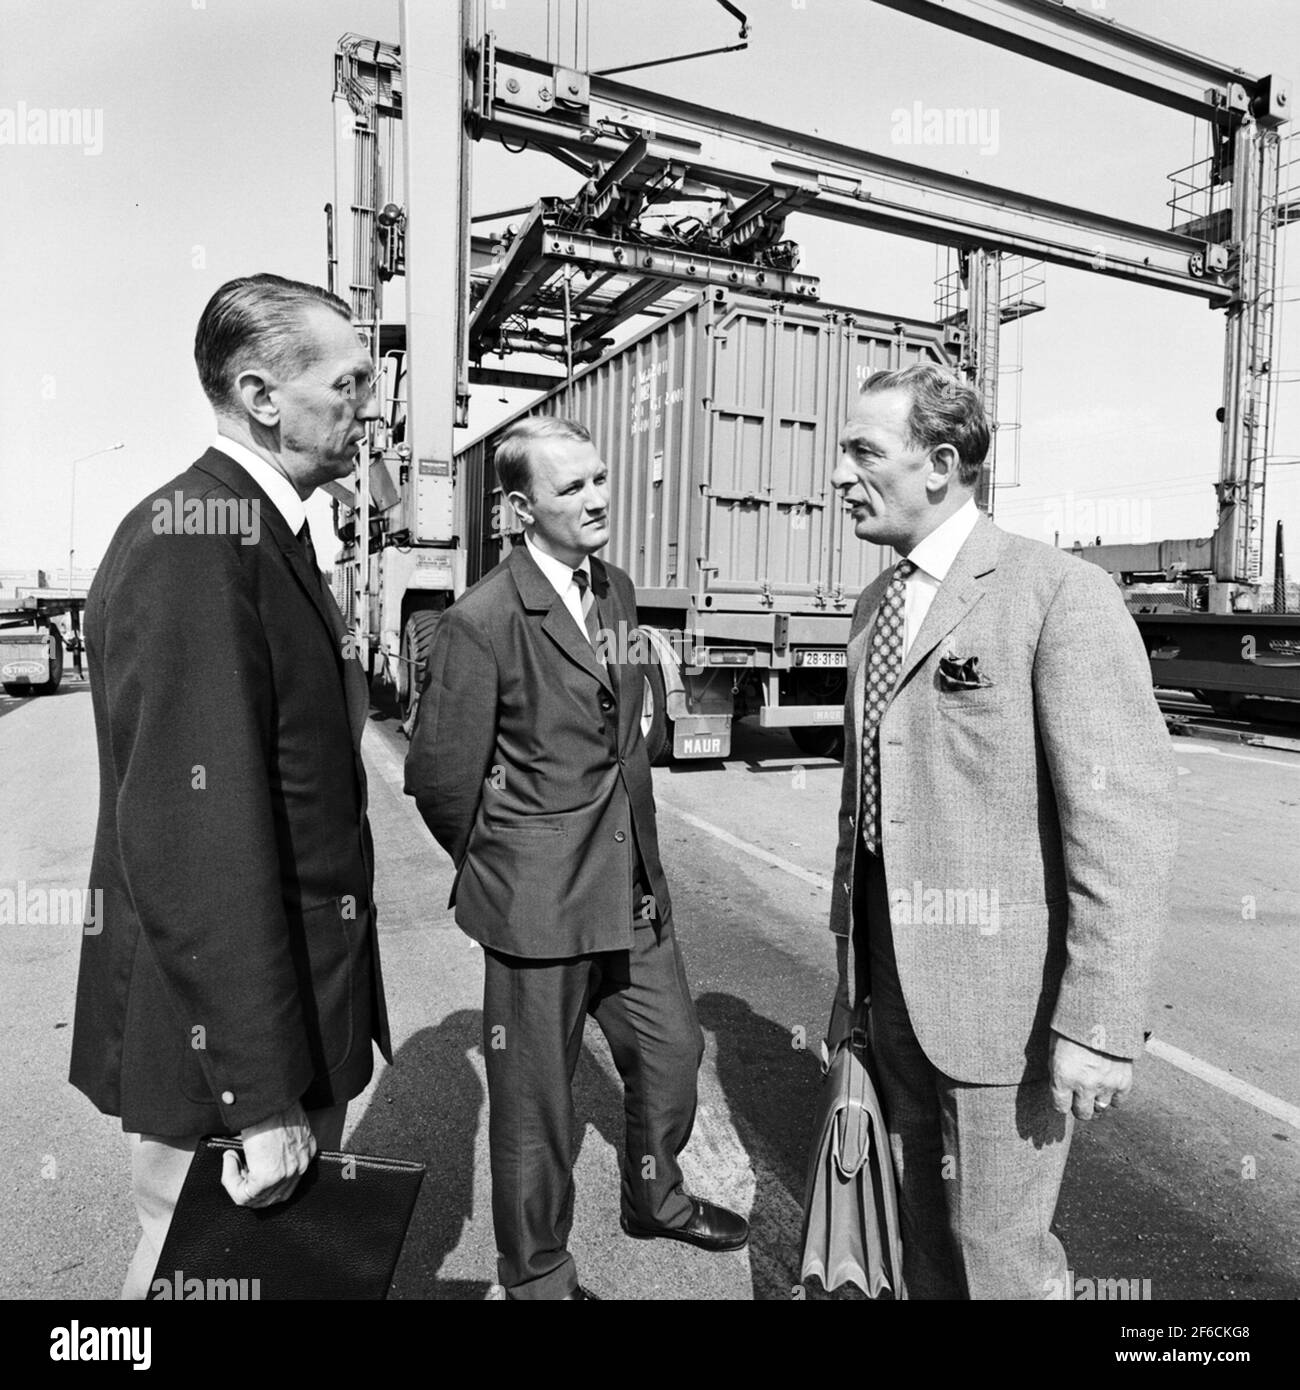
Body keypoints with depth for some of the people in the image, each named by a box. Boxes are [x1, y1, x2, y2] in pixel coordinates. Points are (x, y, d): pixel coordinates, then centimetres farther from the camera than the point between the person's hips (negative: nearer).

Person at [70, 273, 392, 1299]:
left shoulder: (271, 535, 9)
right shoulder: (192, 537, -21)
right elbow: (197, 834, -26)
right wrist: (260, 1092, -21)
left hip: (296, 1010, 9)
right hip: (223, 1034, -9)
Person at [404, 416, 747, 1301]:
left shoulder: (617, 590, 6)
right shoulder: (481, 622, -18)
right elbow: (438, 774, -11)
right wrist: (493, 871, 3)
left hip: (633, 884, 7)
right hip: (538, 900, -7)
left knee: (673, 1049, 21)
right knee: (536, 1097, 12)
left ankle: (655, 1199, 50)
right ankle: (538, 1275, 38)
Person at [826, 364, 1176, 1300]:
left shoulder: (1061, 594, -13)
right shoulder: (876, 605, 10)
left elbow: (1126, 820, -17)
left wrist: (1100, 1025, -18)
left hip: (1004, 992, -6)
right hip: (896, 979, 7)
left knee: (998, 1244, 9)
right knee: (922, 1226, 21)